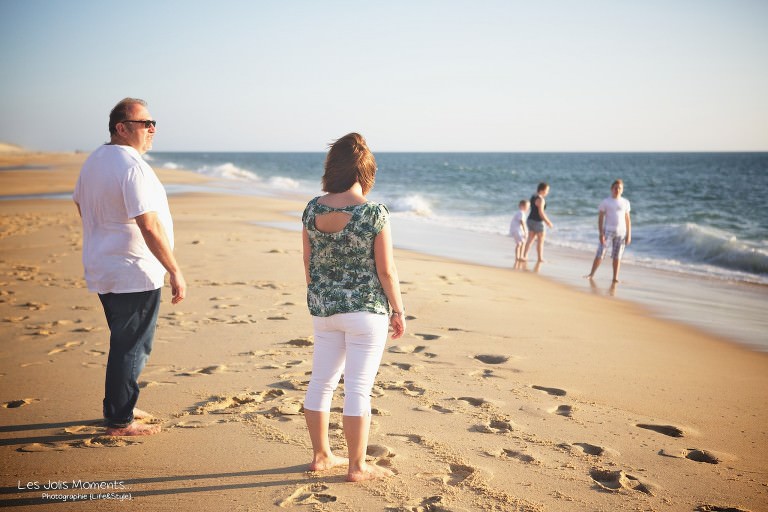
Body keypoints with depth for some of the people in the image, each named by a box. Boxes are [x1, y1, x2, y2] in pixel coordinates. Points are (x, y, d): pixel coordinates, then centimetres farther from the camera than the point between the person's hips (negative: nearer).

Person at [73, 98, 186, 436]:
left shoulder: (94, 161, 10)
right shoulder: (132, 165, -20)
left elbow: (81, 205, 23)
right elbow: (149, 226, -25)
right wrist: (175, 273, -22)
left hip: (102, 270, 10)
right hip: (134, 275, -10)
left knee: (124, 342, 21)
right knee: (132, 348, 1)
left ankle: (118, 408, 32)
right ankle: (120, 422, 10)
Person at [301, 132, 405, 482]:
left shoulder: (312, 210, -1)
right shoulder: (374, 213, -16)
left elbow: (308, 262, 7)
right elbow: (386, 270, -12)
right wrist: (398, 311, 0)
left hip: (323, 309, 5)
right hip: (365, 309, -5)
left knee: (321, 381, 15)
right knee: (358, 388, 2)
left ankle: (321, 456, 28)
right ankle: (357, 466, 11)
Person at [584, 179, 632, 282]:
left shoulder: (625, 202, 8)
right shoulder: (605, 202, -1)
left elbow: (628, 220, 10)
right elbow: (600, 218, -2)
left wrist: (629, 235, 5)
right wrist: (601, 234, -10)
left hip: (621, 232, 2)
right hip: (608, 231, -2)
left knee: (617, 256, 4)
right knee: (600, 253, -4)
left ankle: (615, 277, 10)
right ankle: (591, 274, 6)